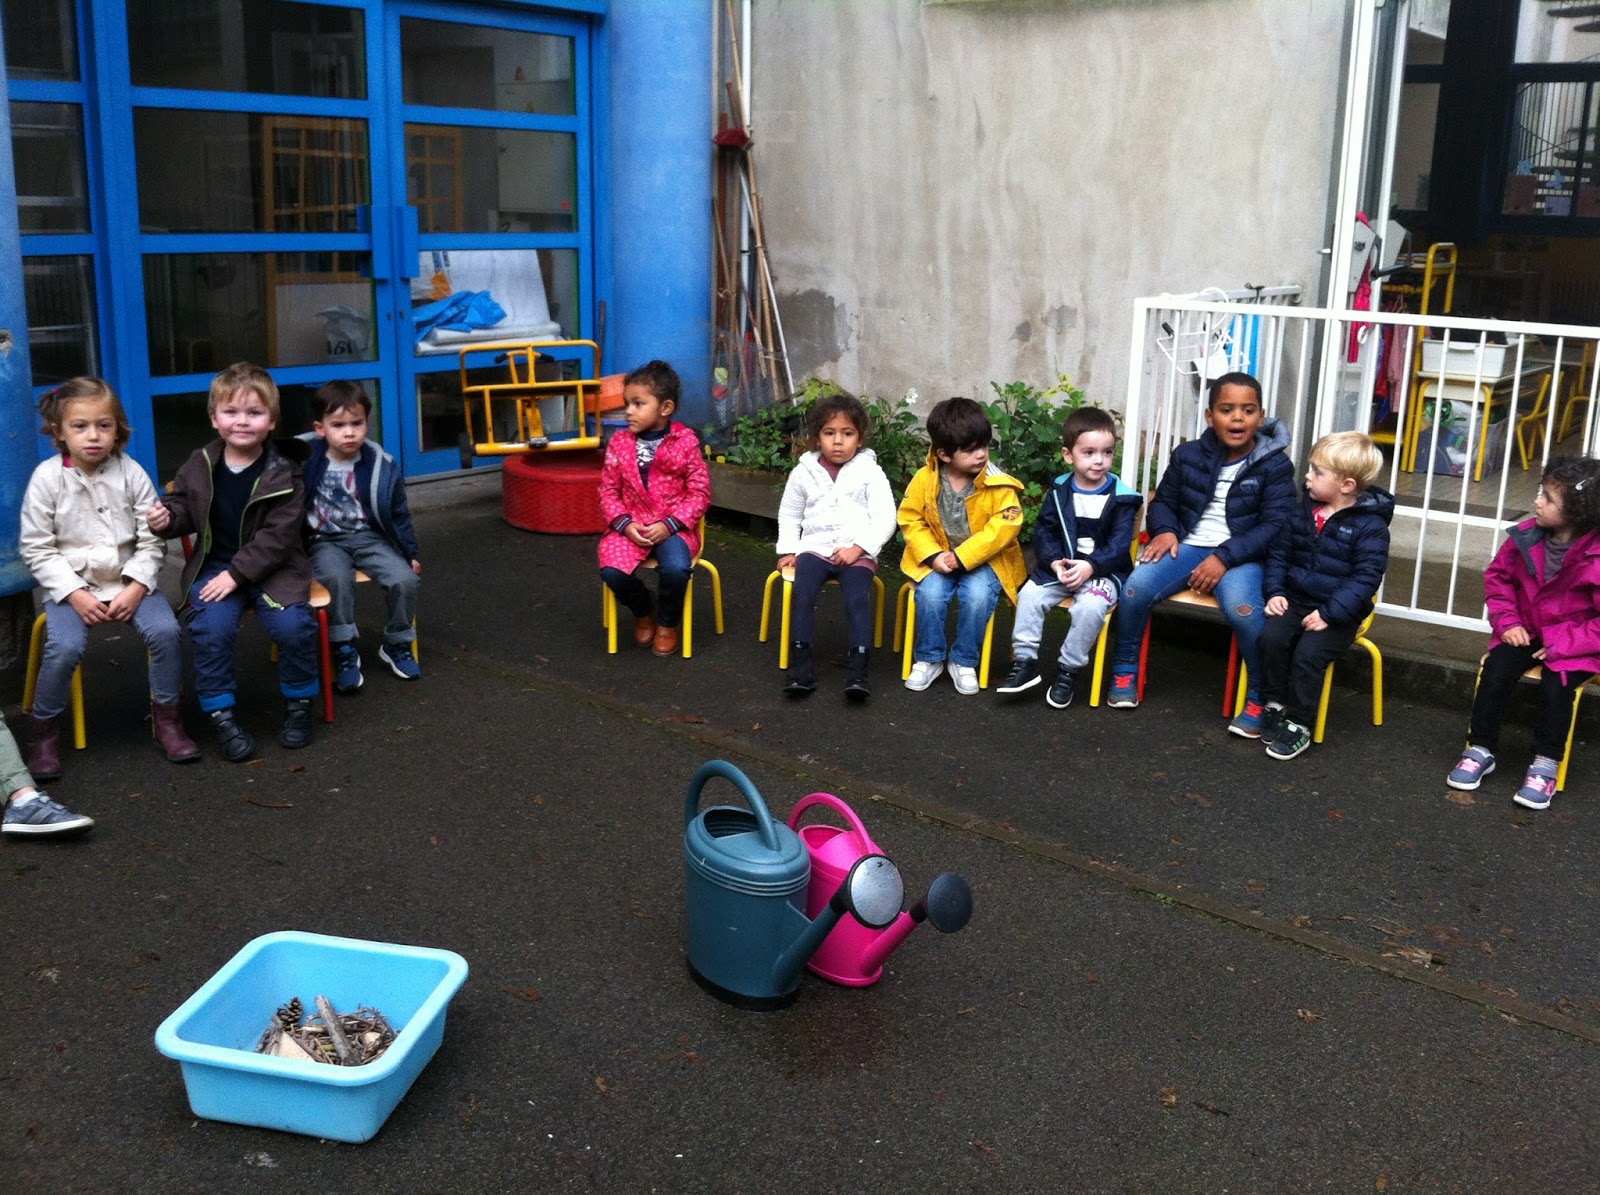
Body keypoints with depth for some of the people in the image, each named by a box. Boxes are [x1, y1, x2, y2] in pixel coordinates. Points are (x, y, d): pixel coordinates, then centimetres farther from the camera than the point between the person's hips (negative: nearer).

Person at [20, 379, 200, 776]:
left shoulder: (131, 474, -3)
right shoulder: (47, 478, -6)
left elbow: (151, 542, 0)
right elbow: (37, 549, -5)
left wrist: (135, 588, -13)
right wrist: (76, 595, -14)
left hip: (128, 580, 2)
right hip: (71, 584, -1)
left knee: (166, 630, -22)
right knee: (65, 646, -26)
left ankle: (167, 717, -1)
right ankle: (42, 729, -1)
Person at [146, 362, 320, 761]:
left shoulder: (282, 476, -8)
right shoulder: (199, 467, 2)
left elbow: (277, 537, -13)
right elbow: (182, 504, 16)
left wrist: (237, 574, -20)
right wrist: (167, 517, -9)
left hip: (272, 568, -2)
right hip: (214, 566, 2)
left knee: (293, 625, -24)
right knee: (211, 628, -25)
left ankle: (298, 704, 2)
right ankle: (220, 713, -6)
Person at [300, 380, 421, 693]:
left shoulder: (382, 466, -4)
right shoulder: (305, 461, -10)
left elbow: (399, 515, 8)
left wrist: (411, 554, 12)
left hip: (370, 537, 2)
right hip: (326, 542, -2)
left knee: (404, 579, -21)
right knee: (337, 579, -34)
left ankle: (397, 644, 4)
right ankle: (345, 650, -17)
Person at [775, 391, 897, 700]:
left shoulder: (870, 472, 4)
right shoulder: (803, 472, 11)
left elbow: (885, 518, -3)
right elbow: (789, 514, 21)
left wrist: (858, 548, -13)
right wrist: (788, 550, 7)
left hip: (857, 552, -2)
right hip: (815, 547, 2)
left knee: (858, 598, -27)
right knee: (802, 591, -26)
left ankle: (858, 672, -29)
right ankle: (801, 666, -26)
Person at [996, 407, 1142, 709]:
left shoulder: (1122, 497, -6)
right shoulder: (1059, 490, 4)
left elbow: (1119, 544, -11)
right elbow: (1043, 531, 1)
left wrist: (1091, 566, -27)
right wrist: (1054, 562, -17)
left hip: (1103, 570, -3)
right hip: (1059, 567, 3)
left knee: (1090, 606, -31)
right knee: (1029, 595, -20)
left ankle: (1069, 670, -14)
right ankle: (1025, 661, -7)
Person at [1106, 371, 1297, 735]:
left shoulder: (1276, 466, -2)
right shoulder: (1189, 455, 8)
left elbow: (1276, 525, -8)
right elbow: (1163, 502, 18)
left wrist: (1225, 557, -21)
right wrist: (1165, 531, -7)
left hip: (1241, 555, -3)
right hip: (1187, 545, 3)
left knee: (1242, 608, -36)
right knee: (1135, 588, -25)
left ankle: (1259, 698, -16)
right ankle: (1125, 671, -1)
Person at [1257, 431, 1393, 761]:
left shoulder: (1370, 525, -11)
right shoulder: (1304, 510, 7)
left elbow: (1366, 577, -15)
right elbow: (1279, 552, 13)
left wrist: (1329, 614, -22)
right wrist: (1275, 591, -3)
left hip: (1338, 613, -5)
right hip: (1296, 600, 5)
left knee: (1308, 654, -25)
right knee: (1271, 637, -21)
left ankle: (1299, 725, -8)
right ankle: (1274, 705, -1)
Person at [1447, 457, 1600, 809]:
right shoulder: (1527, 535, -9)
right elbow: (1498, 576, 8)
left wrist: (1563, 645, -23)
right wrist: (1507, 621, -3)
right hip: (1525, 631, 4)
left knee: (1556, 685, -27)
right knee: (1495, 672, -18)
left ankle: (1546, 765, -10)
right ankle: (1480, 750, -1)